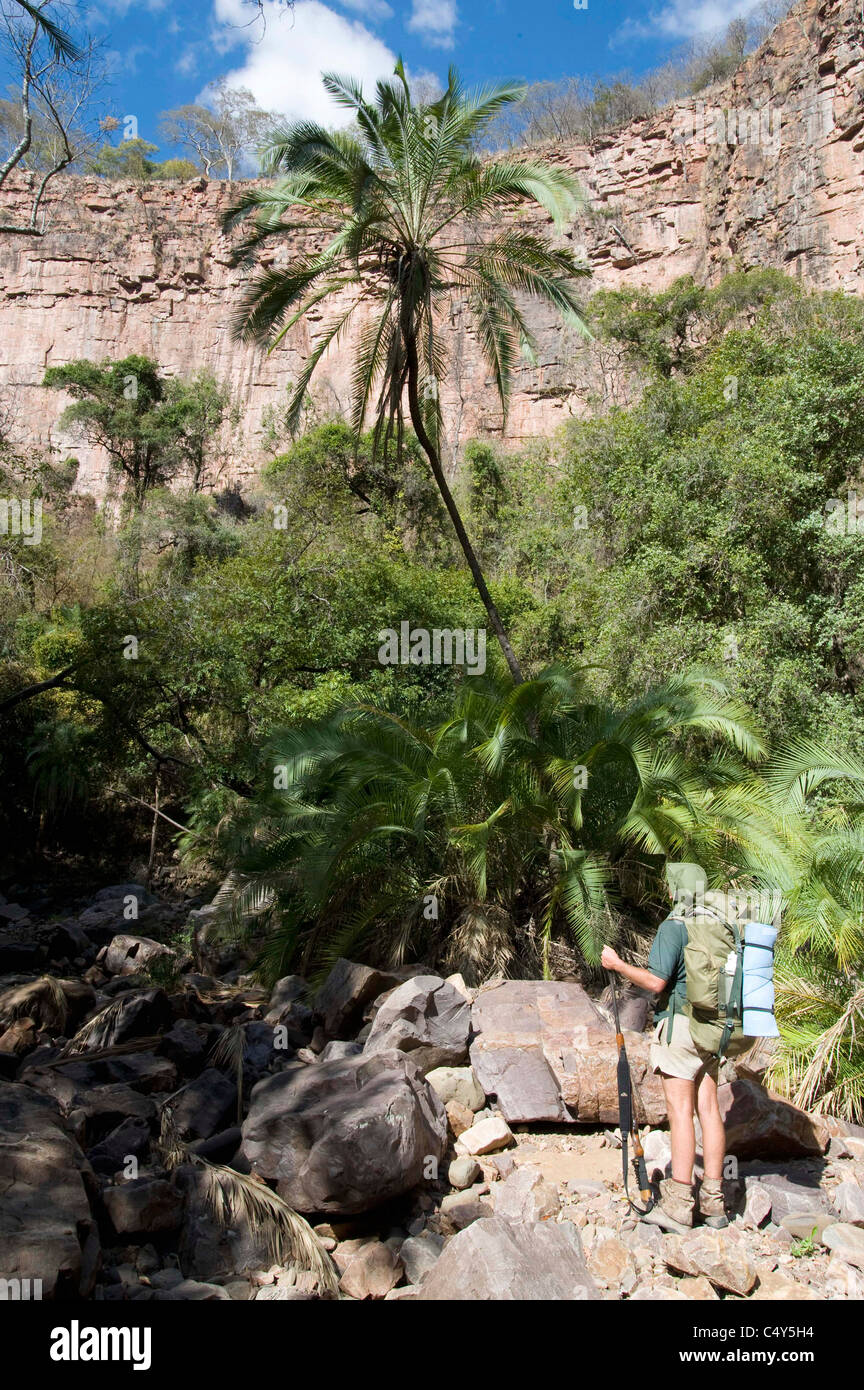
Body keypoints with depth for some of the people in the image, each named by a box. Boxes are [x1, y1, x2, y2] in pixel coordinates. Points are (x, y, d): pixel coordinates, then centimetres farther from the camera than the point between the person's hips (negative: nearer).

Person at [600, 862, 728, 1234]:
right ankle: (713, 1202, 14)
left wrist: (617, 964, -7)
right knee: (709, 1110, 8)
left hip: (679, 1023, -7)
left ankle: (677, 1205, -3)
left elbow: (656, 981, -18)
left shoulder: (674, 925, -13)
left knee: (680, 1111, -6)